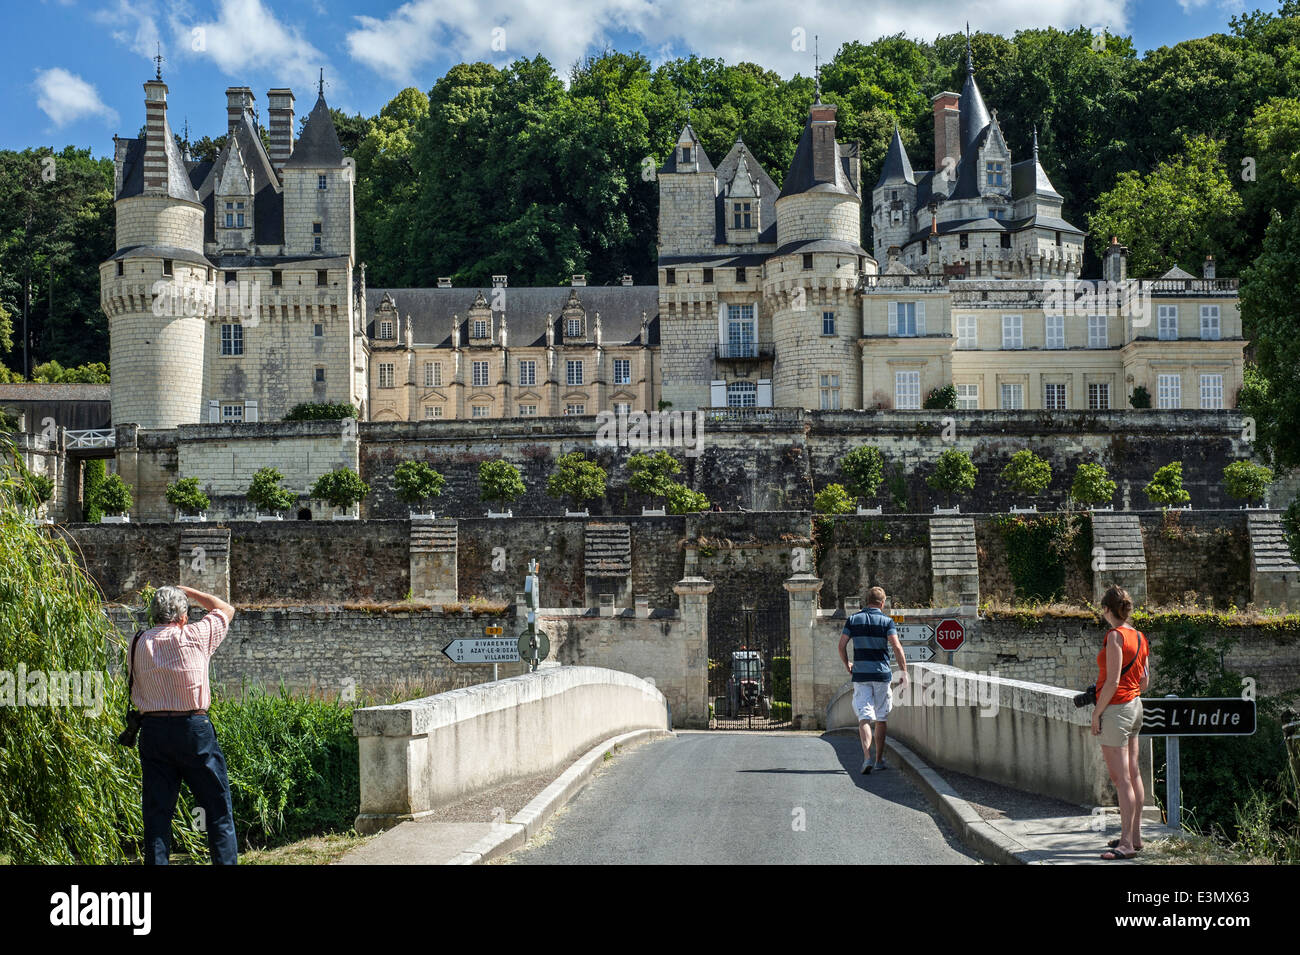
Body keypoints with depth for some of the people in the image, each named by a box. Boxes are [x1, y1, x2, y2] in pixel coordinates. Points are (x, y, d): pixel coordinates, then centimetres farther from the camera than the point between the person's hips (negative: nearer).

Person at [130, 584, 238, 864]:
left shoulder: (139, 644, 7)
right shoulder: (195, 636, -2)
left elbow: (135, 692, 10)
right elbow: (226, 610, 13)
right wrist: (187, 591, 20)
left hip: (152, 728, 3)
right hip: (193, 728, -3)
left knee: (156, 810, 6)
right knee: (218, 808, 4)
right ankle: (225, 860, 0)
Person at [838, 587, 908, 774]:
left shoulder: (853, 620, 6)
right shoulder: (886, 621, -1)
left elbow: (842, 645, 3)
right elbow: (896, 646, -12)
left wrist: (846, 665, 19)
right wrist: (904, 671, -9)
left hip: (860, 675, 1)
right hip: (882, 674, -1)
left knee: (864, 718, -5)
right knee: (881, 719, 13)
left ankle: (867, 756, -24)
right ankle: (879, 760, 20)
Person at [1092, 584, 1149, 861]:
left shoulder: (1115, 636, -16)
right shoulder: (1139, 636, 8)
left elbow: (1112, 682, -20)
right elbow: (1145, 679, 14)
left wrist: (1097, 712, -14)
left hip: (1115, 709, -9)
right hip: (1135, 706, 9)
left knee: (1120, 778, -7)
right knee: (1133, 774, 14)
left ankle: (1126, 844, -6)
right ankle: (1135, 836, 20)